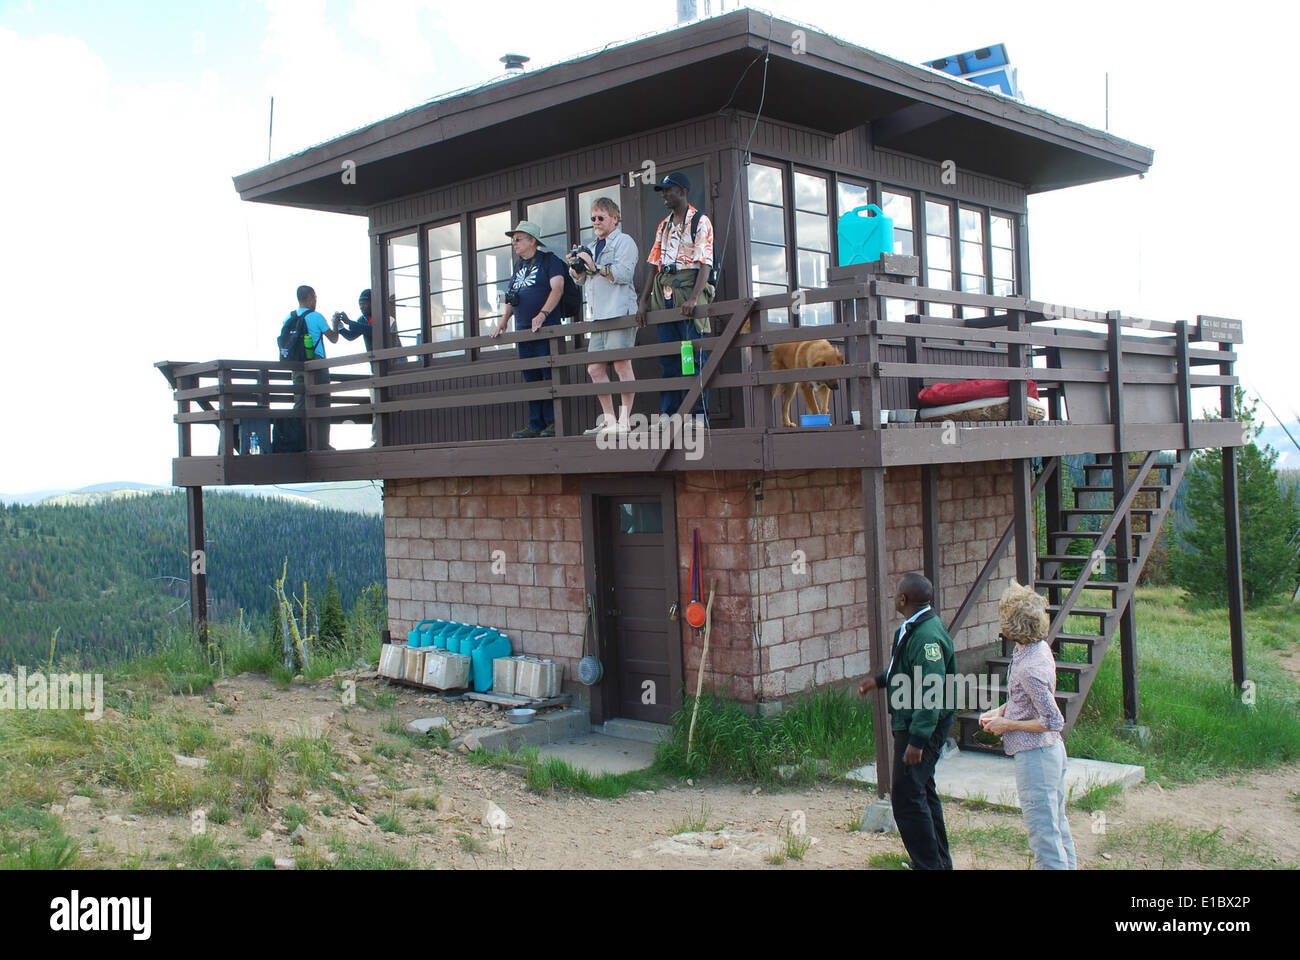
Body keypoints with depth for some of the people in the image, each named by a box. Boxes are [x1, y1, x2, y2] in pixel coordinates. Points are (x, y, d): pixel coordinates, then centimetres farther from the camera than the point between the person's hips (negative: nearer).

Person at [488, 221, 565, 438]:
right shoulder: (519, 268, 22)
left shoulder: (549, 260, -1)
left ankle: (553, 423, -5)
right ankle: (535, 425, 8)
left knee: (550, 377, -8)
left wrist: (542, 314, -22)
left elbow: (557, 289, -13)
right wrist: (502, 322, 15)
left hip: (547, 329, -7)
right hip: (524, 331, 8)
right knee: (531, 378, 6)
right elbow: (511, 300, 26)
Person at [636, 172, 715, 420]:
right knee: (668, 356, 4)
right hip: (664, 294, 7)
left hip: (688, 290, -6)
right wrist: (643, 301, 10)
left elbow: (705, 264, -11)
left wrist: (694, 297, -24)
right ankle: (669, 415, 7)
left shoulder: (700, 222, 0)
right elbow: (654, 265, 19)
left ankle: (698, 414, -7)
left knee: (693, 354, -8)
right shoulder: (664, 226, 21)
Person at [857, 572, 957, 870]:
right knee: (923, 791, 21)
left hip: (922, 726, -11)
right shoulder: (913, 628, 8)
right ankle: (939, 859, 35)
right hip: (910, 722, 11)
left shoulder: (927, 636, -26)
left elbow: (930, 693, -29)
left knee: (908, 799, -7)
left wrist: (917, 739, -28)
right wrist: (879, 681, 17)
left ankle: (930, 864, 3)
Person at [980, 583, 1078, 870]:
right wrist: (1000, 711, 8)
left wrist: (1007, 724, -14)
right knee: (1058, 826, 19)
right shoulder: (1040, 648, 3)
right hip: (1053, 749, 10)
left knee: (1043, 831, -1)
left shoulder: (1028, 668, -26)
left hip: (1035, 755, -10)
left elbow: (1053, 721, -24)